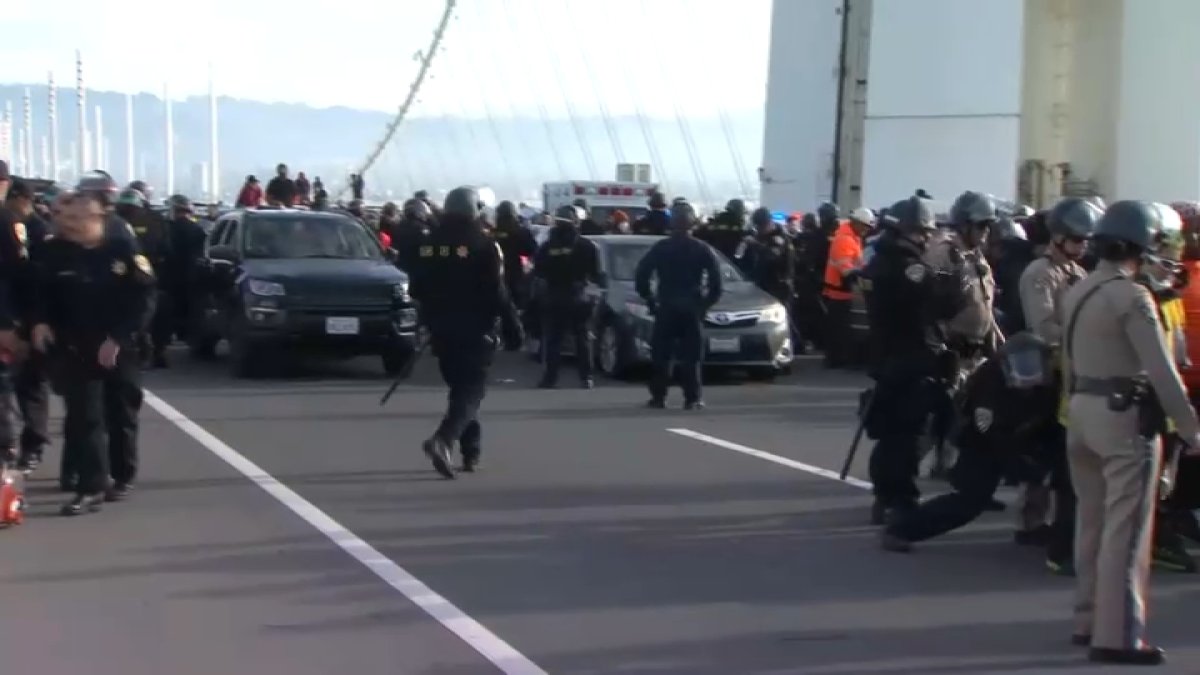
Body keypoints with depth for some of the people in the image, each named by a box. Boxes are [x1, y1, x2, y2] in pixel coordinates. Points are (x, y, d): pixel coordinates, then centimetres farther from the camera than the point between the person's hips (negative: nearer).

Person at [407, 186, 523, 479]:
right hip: (475, 331, -6)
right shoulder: (483, 245, -11)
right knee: (471, 390, -6)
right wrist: (512, 327, -8)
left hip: (442, 331, 6)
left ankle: (471, 451, 23)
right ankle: (442, 440, -27)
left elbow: (417, 289, 12)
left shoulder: (430, 245, 7)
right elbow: (497, 293, -14)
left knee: (461, 386, 19)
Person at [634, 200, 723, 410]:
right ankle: (692, 398, -3)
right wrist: (706, 302, 5)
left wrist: (649, 299, 5)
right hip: (692, 308, 0)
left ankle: (658, 397, 3)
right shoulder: (702, 249, 1)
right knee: (691, 356, 1)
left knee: (661, 354, 6)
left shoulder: (660, 248, 1)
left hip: (665, 308, 0)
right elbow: (715, 282, -6)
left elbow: (640, 277, -4)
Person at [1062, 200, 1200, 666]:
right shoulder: (1131, 296, -17)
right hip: (1125, 416, -8)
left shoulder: (1075, 293, 9)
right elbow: (1161, 371, -17)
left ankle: (1088, 620, 24)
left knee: (1092, 522, 16)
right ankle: (1116, 635, -4)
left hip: (1082, 411, 9)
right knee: (1125, 529, -4)